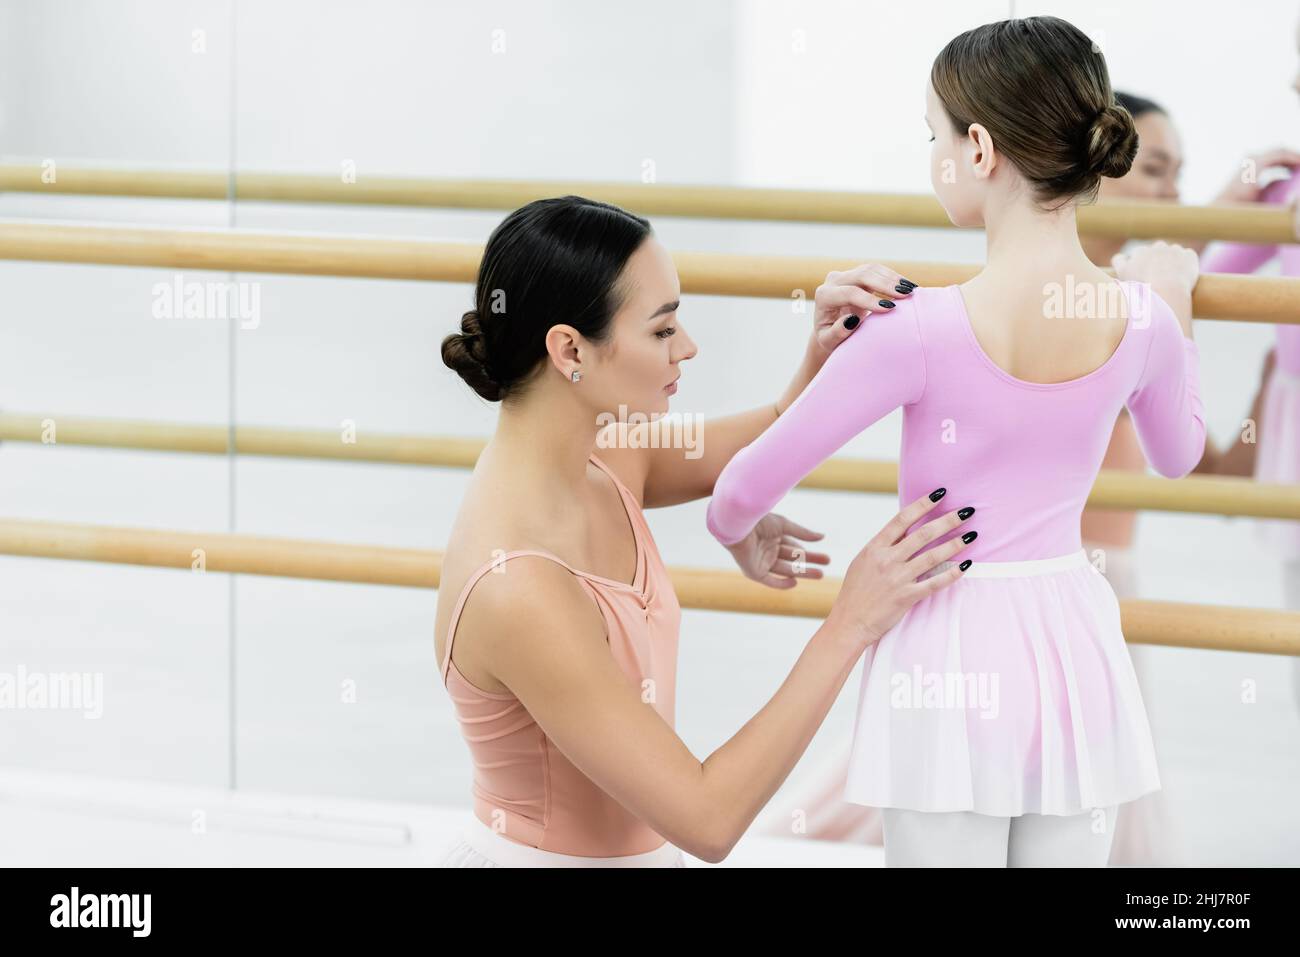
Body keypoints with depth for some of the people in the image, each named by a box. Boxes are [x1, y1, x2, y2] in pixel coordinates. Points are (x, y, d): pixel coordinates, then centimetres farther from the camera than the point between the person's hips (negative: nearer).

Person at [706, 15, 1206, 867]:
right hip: (1076, 643, 4)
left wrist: (733, 528, 11)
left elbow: (754, 481, -12)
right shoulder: (1141, 323, -6)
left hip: (953, 640, -4)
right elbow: (1179, 453, 17)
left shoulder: (922, 331, -19)